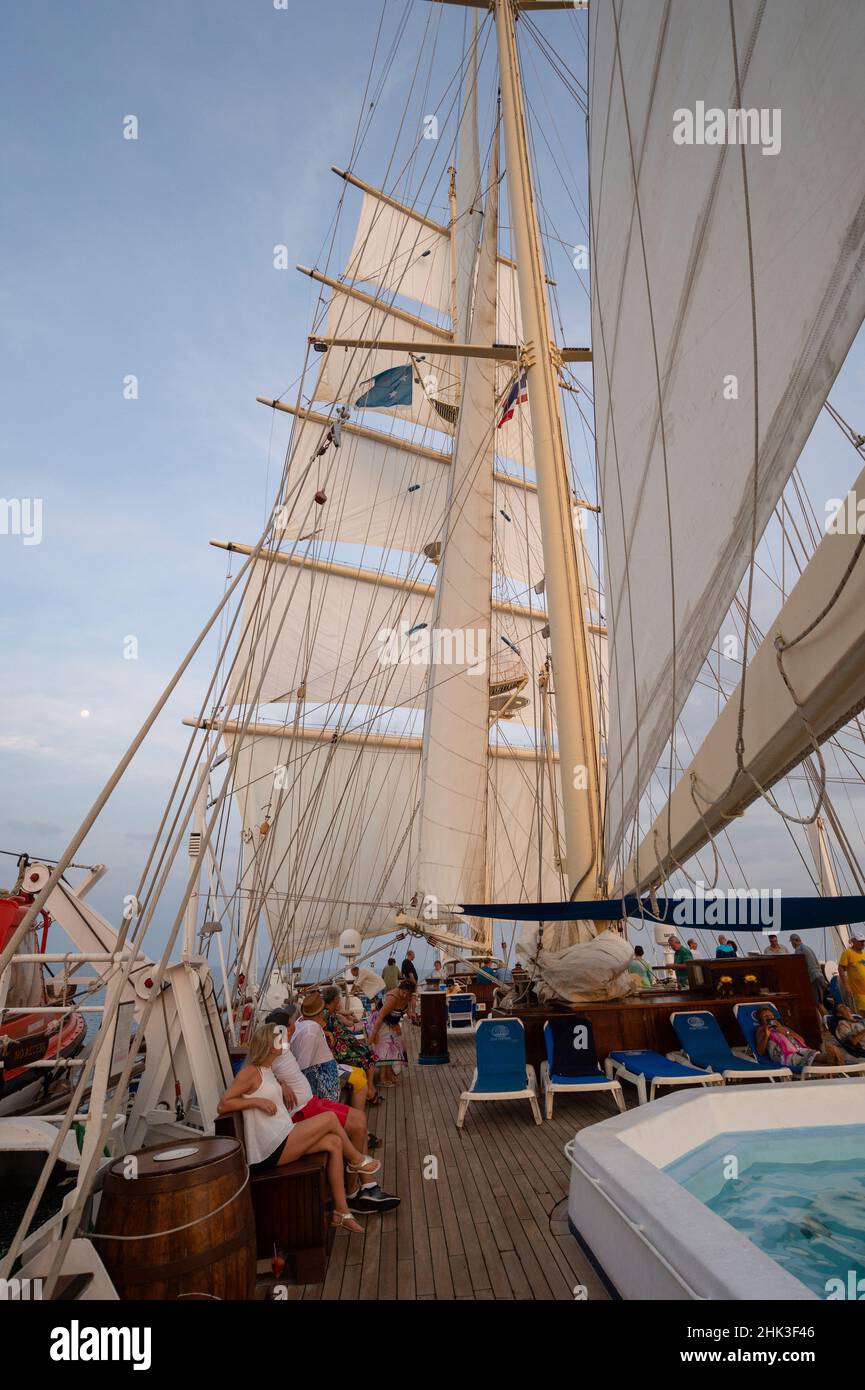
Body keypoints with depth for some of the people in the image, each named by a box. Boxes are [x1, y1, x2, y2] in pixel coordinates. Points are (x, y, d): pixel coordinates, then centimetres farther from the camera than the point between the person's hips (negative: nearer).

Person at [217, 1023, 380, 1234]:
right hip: (270, 1150, -9)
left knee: (334, 1143, -4)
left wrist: (282, 1086, 16)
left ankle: (341, 1211, 3)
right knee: (329, 1118, -13)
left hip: (284, 1139, 9)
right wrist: (257, 1101, -22)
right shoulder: (250, 1072, -13)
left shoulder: (267, 1071, 14)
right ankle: (357, 1160, 13)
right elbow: (222, 1105, -16)